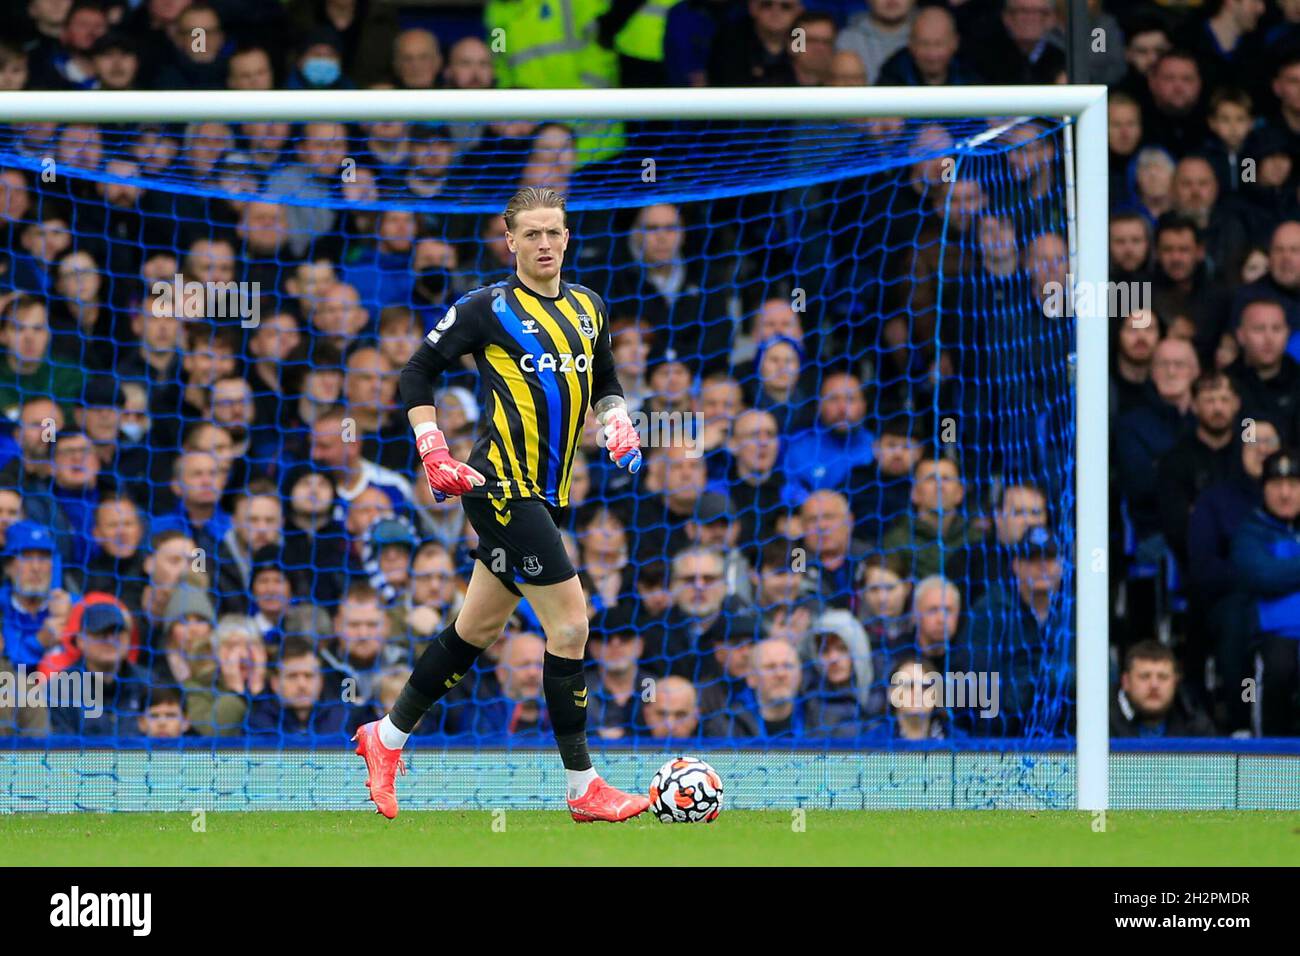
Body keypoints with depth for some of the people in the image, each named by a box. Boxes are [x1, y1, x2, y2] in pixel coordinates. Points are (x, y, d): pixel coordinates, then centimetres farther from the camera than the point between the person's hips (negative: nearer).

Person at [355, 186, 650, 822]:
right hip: (501, 486, -8)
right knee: (570, 623, -12)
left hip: (543, 494, 8)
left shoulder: (588, 308, 13)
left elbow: (605, 385, 26)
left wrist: (619, 429, 6)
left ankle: (386, 738, 32)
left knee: (479, 628, 16)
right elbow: (417, 372, -1)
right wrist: (435, 455, -9)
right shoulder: (489, 308, -6)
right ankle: (583, 789, -9)